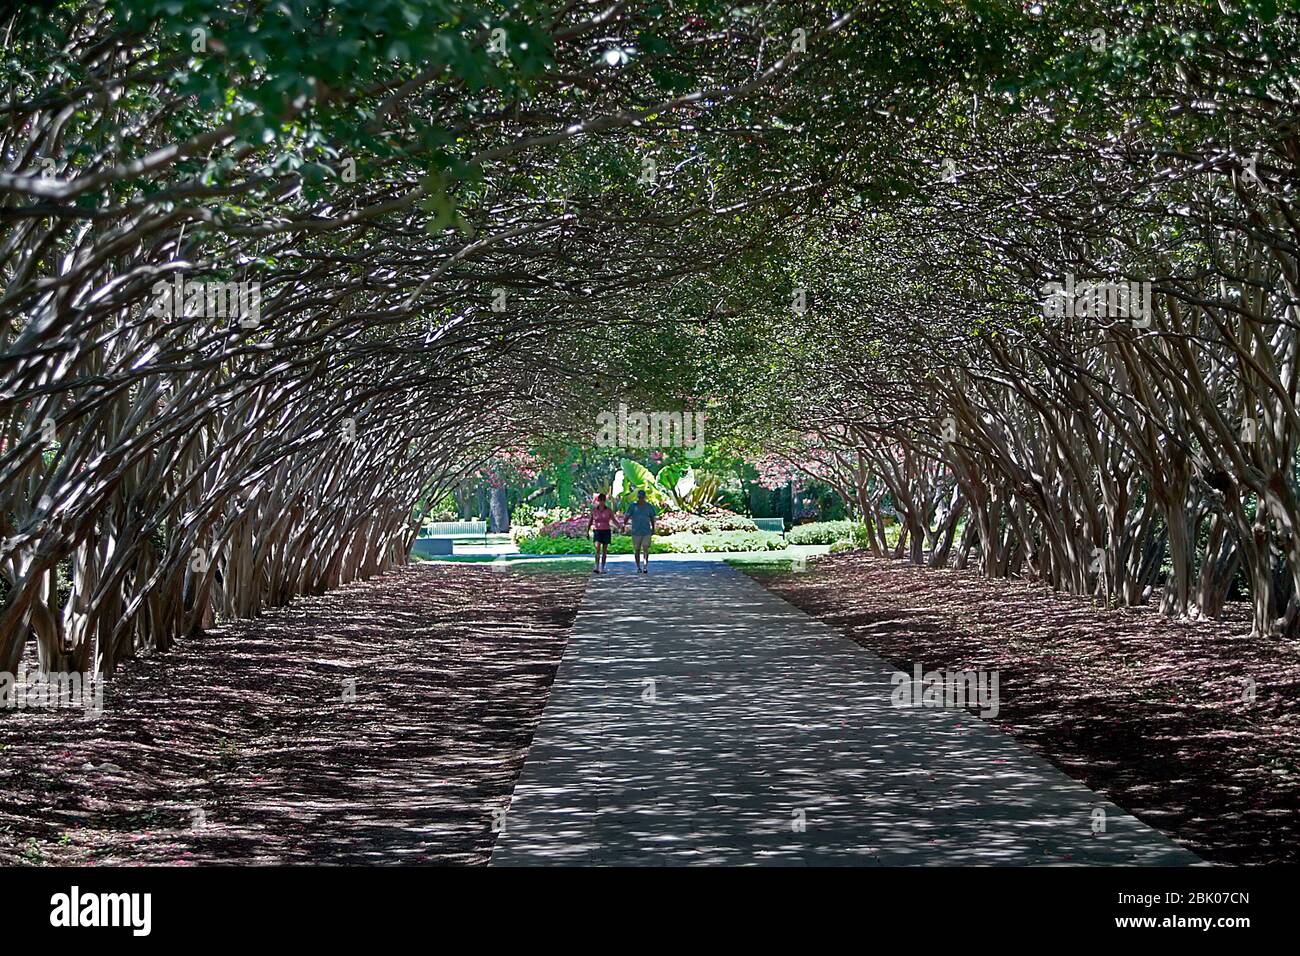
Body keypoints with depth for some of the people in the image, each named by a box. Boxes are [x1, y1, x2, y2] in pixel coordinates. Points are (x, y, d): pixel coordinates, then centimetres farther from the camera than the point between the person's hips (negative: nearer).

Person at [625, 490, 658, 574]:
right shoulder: (633, 506, 0)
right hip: (636, 531, 0)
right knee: (637, 550, 6)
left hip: (647, 532, 0)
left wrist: (653, 529, 17)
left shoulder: (649, 506, 5)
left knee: (646, 549, -11)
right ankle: (638, 567, 17)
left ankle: (645, 567, -14)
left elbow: (652, 518, 15)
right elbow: (627, 516, -5)